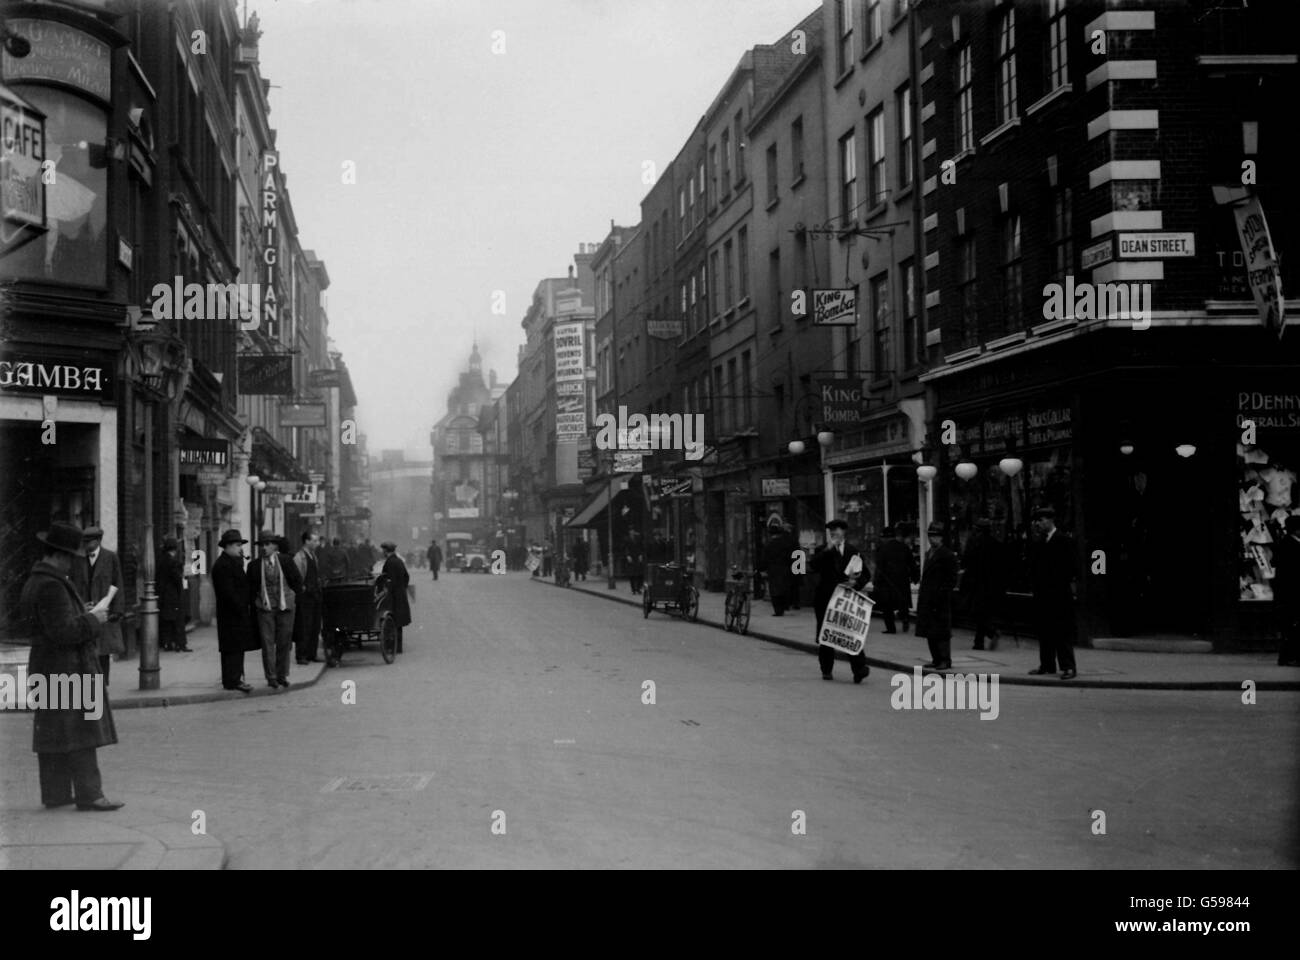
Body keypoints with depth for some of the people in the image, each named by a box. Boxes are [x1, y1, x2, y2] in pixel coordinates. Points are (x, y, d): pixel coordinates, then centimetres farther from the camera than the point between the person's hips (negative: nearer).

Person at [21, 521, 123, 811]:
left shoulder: (34, 581, 15)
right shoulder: (51, 586, -20)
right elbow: (63, 632, -25)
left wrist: (84, 613, 17)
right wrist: (93, 619, -12)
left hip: (45, 667, 11)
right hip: (67, 669, -11)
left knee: (52, 732, 12)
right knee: (79, 731, -7)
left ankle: (55, 793, 17)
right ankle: (88, 794, -6)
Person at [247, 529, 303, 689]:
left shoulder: (286, 561, 2)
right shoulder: (254, 565, 1)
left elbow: (298, 582, 9)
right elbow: (251, 588, 8)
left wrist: (289, 596, 6)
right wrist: (257, 600, 2)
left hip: (285, 607, 1)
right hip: (265, 608, -1)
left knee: (284, 643, 5)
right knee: (267, 643, -4)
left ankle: (282, 675, 15)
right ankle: (271, 677, 3)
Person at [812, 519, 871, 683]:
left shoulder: (853, 551, 9)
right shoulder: (823, 552, 5)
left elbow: (866, 574, 10)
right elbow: (814, 566, -16)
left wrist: (856, 583, -10)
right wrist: (829, 548, -19)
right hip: (825, 599, 0)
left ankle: (859, 668, -18)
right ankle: (826, 670, 19)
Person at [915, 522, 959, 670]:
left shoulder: (948, 555, -8)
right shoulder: (929, 554, 17)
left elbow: (952, 580, -11)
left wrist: (941, 594, -17)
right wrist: (922, 596, 13)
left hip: (941, 602, -8)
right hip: (928, 601, 8)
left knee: (941, 633, -4)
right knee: (929, 633, 10)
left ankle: (946, 660, 3)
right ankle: (936, 659, 17)